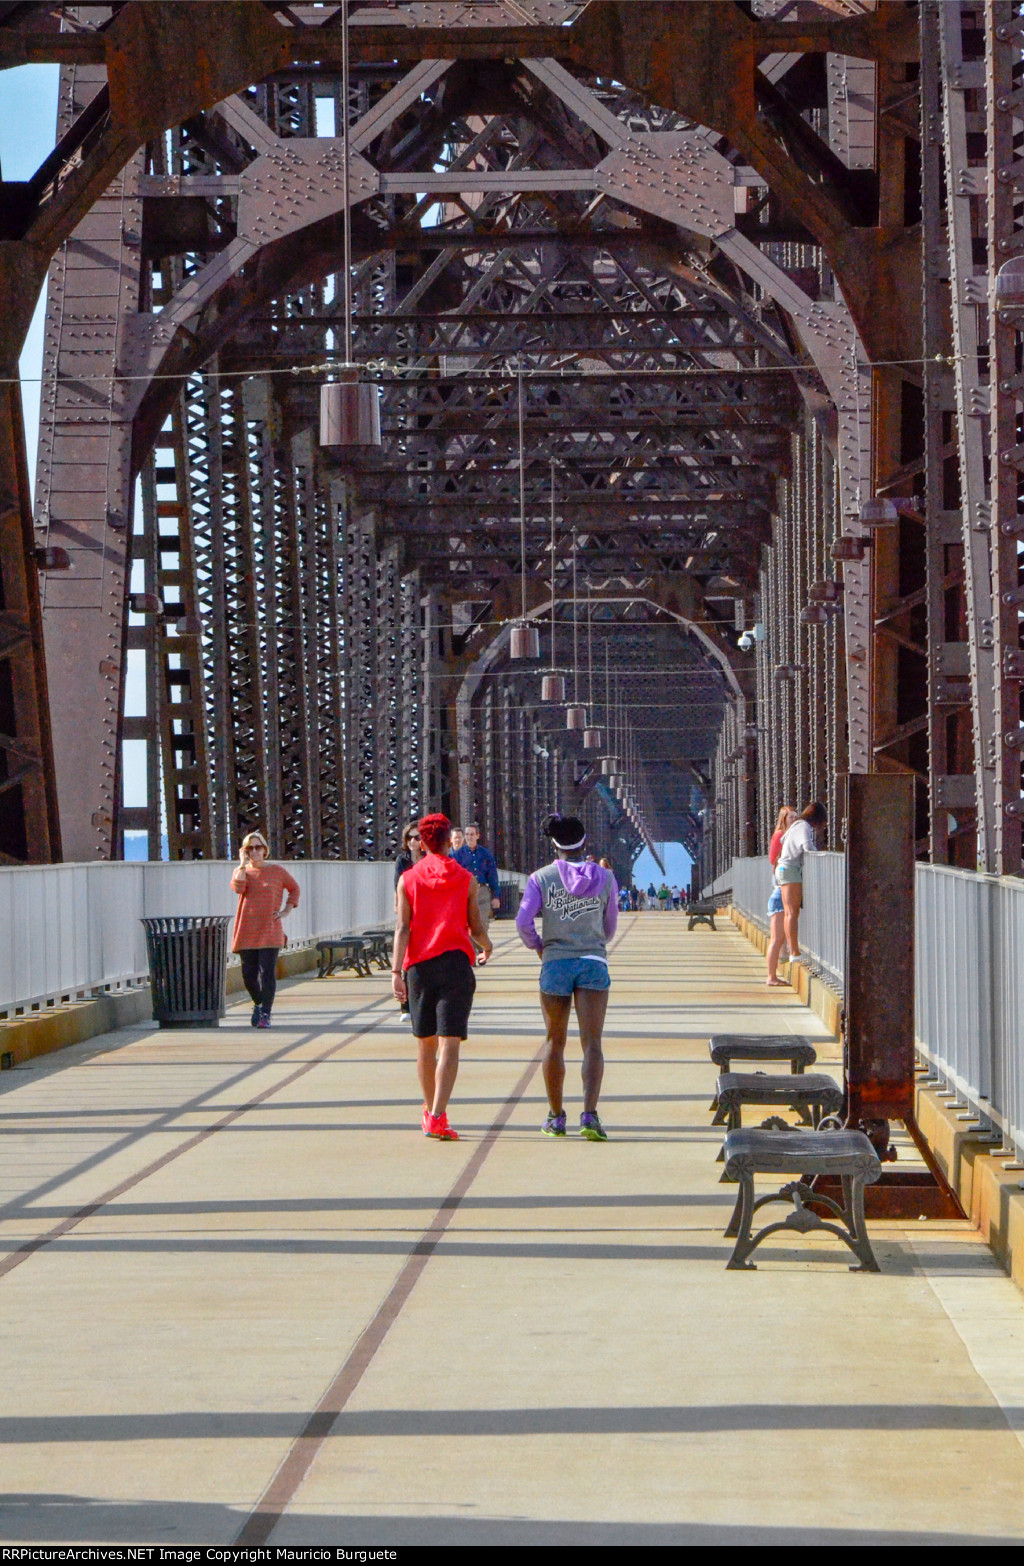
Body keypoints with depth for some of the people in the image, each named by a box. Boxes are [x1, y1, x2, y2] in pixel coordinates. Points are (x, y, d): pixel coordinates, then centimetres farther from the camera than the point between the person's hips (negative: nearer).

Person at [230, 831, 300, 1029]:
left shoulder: (277, 871, 7)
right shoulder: (241, 871, 10)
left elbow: (294, 888, 19)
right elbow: (238, 887, -12)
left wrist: (287, 910, 8)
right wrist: (243, 864, -7)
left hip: (269, 931, -2)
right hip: (246, 930, 2)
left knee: (267, 973, -10)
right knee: (249, 973, 3)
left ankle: (265, 1013, -8)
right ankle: (258, 1004, 29)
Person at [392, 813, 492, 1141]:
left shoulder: (407, 880, 4)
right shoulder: (465, 879, 3)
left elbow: (402, 929, -5)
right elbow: (476, 928, 5)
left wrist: (396, 972, -9)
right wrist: (487, 947, 28)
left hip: (419, 965, 2)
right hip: (456, 963, -2)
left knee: (425, 1042, 16)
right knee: (449, 1043, -8)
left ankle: (431, 1112, 28)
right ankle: (437, 1117, -21)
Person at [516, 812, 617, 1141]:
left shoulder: (541, 878, -1)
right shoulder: (604, 878, 3)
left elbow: (523, 922, -10)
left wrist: (537, 946, 10)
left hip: (555, 964, 0)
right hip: (593, 963, 0)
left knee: (555, 1043, 15)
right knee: (592, 1044, -6)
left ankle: (556, 1117, 23)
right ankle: (589, 1115, -23)